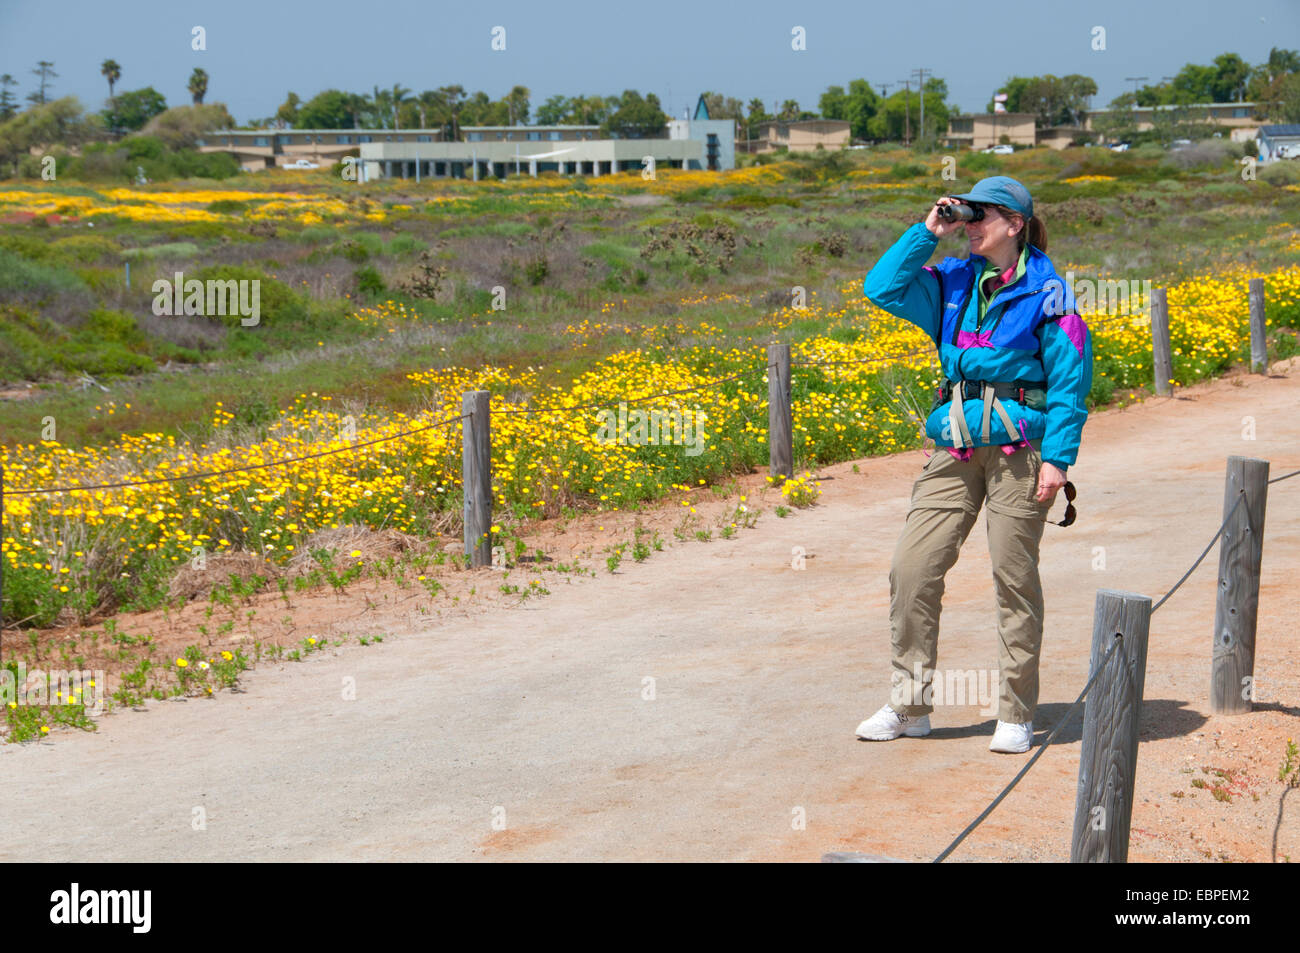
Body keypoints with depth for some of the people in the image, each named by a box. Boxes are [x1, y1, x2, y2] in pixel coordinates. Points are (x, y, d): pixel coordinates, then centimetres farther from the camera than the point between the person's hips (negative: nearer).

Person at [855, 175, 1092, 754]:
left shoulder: (1044, 291, -2)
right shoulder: (953, 283, 12)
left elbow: (1069, 379, -4)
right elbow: (881, 288, 3)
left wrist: (1058, 457, -11)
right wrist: (927, 233, 0)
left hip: (1019, 447, -5)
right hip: (954, 448, 5)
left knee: (1014, 576, -1)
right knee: (912, 568, -1)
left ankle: (1016, 716, 11)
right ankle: (909, 706, 9)